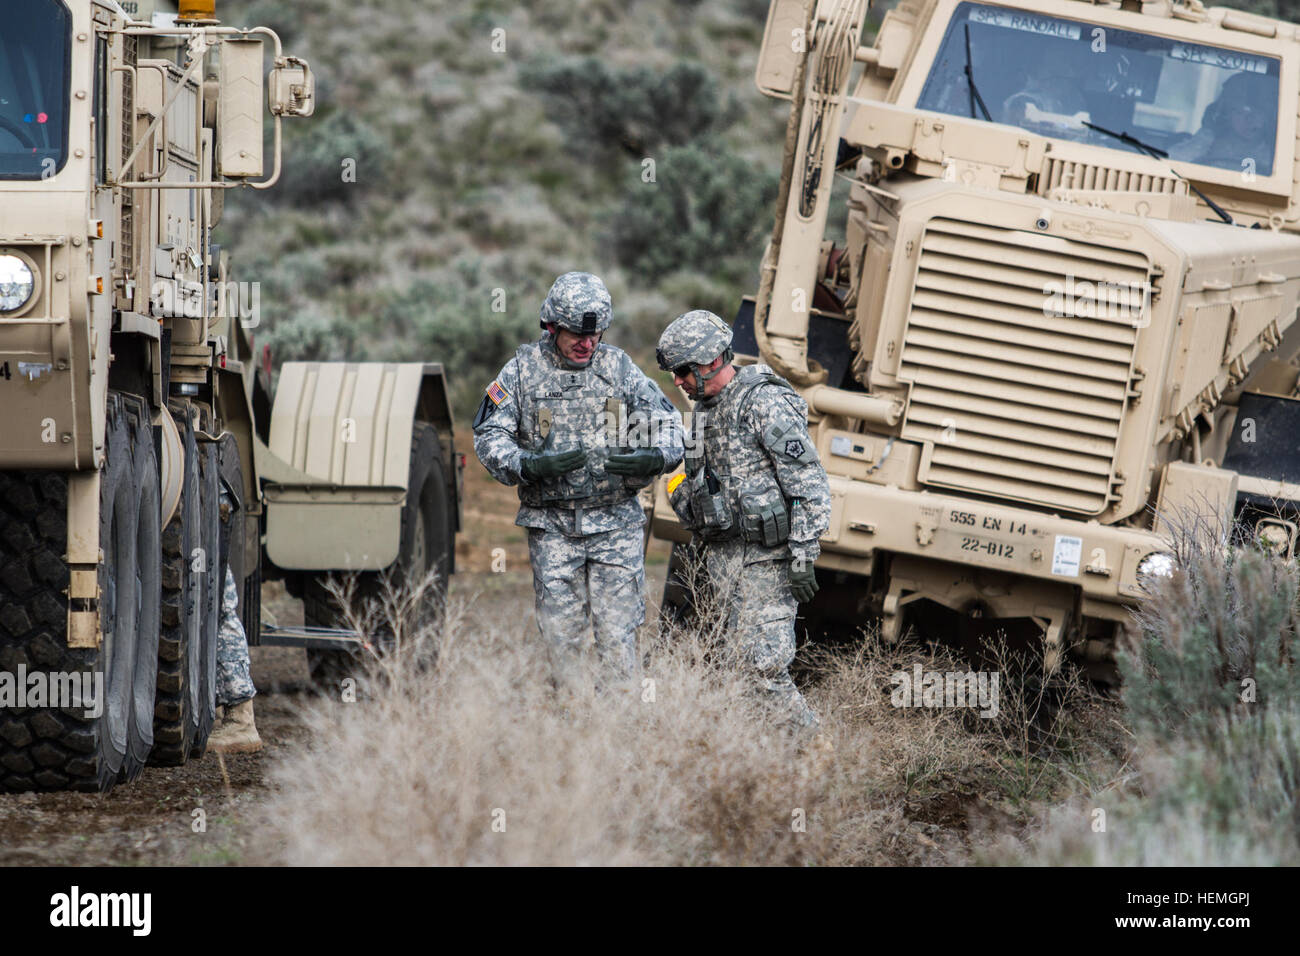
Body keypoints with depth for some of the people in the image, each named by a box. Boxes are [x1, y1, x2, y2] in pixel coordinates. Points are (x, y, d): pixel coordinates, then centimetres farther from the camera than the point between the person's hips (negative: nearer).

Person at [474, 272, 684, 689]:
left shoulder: (619, 367, 4)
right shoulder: (523, 370, -1)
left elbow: (667, 421, 7)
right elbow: (488, 436, -2)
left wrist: (653, 457, -16)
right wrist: (530, 465, -22)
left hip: (616, 524, 0)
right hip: (551, 525, 0)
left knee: (618, 633, -2)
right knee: (560, 635, 2)